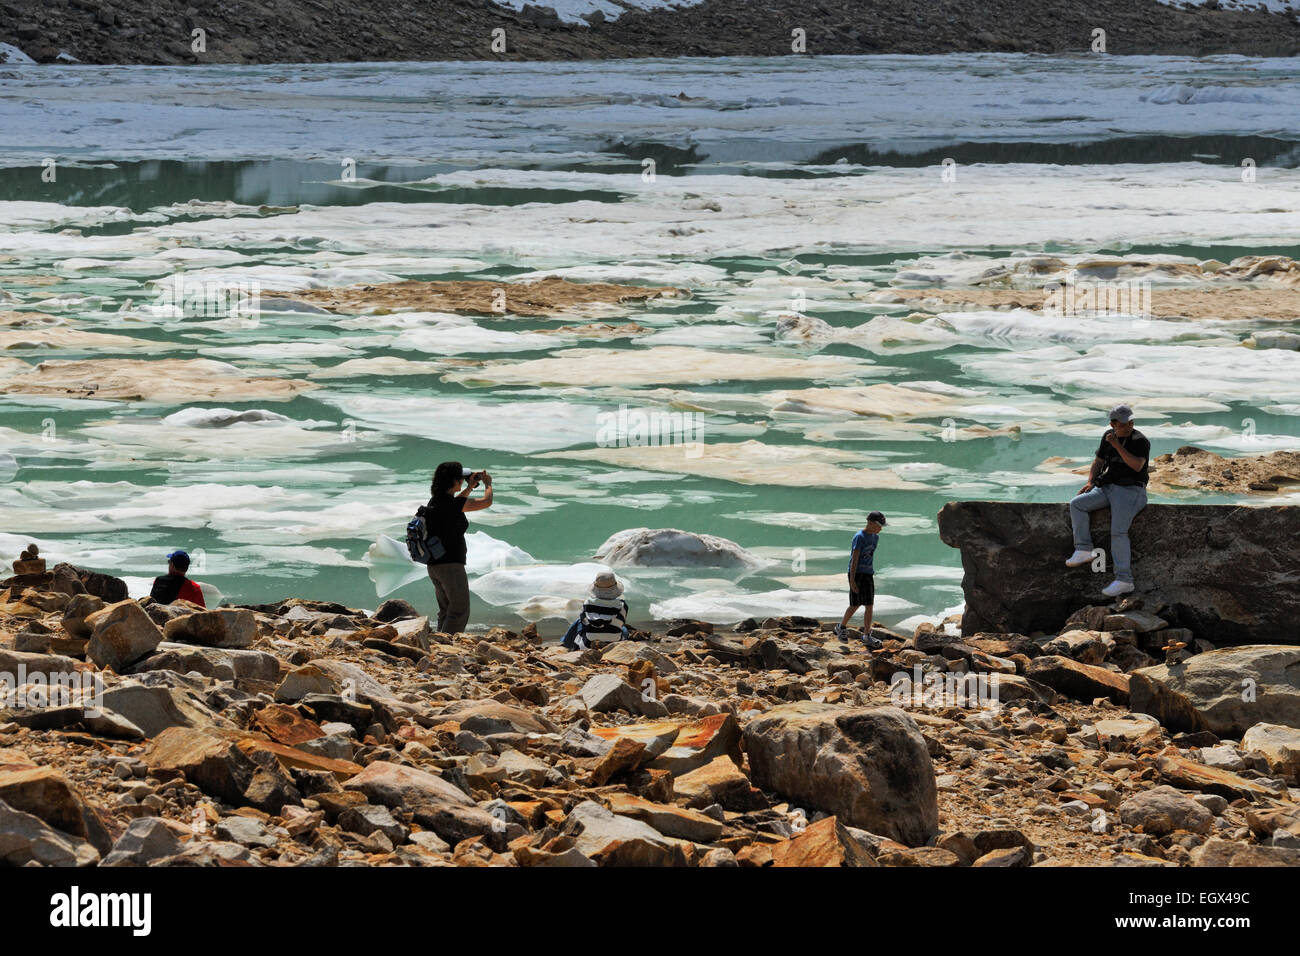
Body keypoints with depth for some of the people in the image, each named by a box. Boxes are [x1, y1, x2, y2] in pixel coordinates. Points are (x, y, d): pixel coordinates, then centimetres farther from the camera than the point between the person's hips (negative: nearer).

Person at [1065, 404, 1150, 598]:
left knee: (1118, 532, -24)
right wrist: (1090, 482, 5)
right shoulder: (1109, 436, 11)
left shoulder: (1140, 441, -8)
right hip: (1107, 489, 7)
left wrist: (1117, 445, -24)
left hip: (1130, 492, -7)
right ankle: (1083, 551, -16)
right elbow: (1099, 461, 21)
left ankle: (1124, 580, -27)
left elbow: (1137, 465, -24)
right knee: (1076, 504, -14)